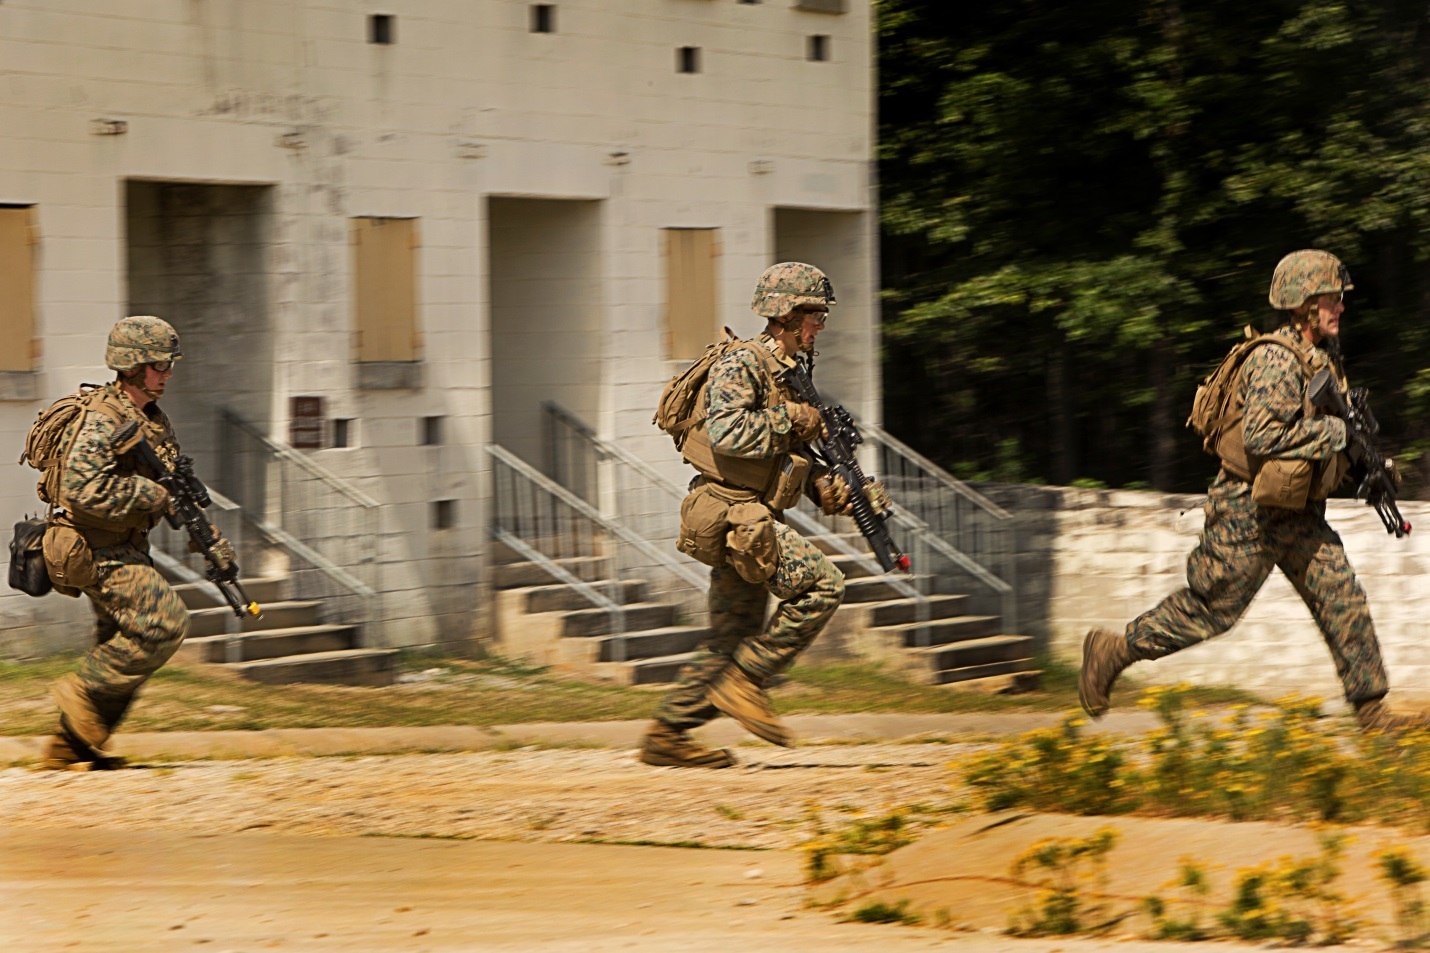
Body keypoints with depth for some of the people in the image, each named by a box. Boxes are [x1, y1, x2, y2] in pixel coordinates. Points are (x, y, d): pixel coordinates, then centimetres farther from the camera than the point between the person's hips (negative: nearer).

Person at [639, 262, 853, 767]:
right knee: (822, 584, -16)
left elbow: (790, 453, 24)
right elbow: (728, 432, -28)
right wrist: (790, 419, -17)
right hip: (729, 514, -10)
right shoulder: (743, 364, -13)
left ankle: (667, 735, 15)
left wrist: (822, 486, 4)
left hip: (749, 519, 10)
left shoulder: (791, 374, 17)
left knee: (735, 634, 10)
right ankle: (744, 680, -8)